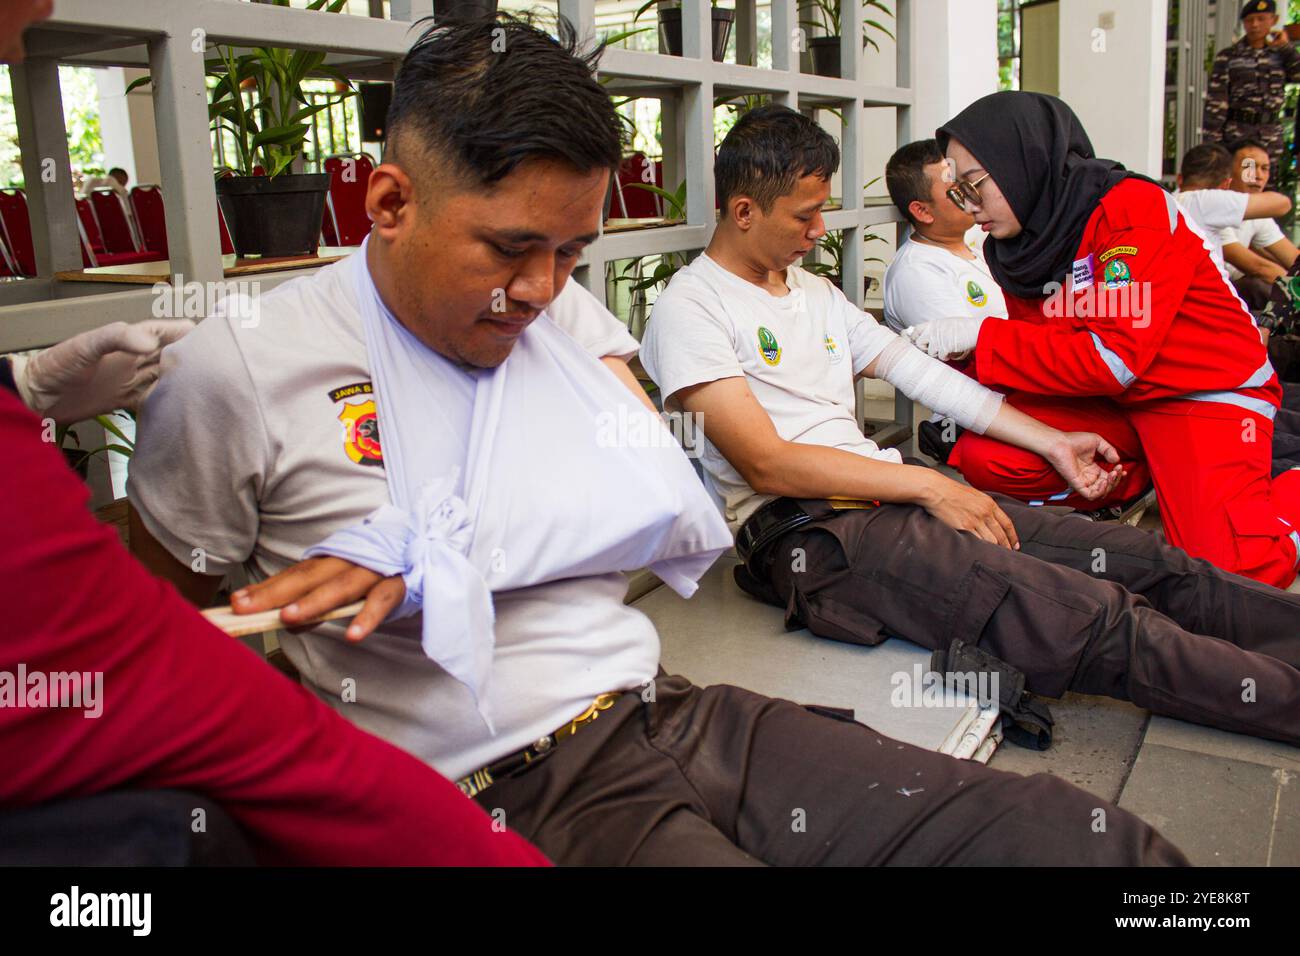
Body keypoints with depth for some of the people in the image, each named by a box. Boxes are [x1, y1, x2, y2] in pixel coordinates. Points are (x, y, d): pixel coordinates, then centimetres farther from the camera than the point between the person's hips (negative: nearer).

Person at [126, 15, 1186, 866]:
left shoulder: (557, 315, 12)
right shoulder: (238, 373, -3)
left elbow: (680, 514, 4)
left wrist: (431, 565, -11)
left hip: (674, 714, 6)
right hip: (513, 794, -5)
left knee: (1095, 843, -9)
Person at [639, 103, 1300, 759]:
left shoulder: (814, 292, 21)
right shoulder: (689, 309, -4)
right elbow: (769, 465, -13)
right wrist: (930, 486, -12)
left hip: (887, 496, 8)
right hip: (809, 534, -8)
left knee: (1145, 562, -4)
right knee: (1093, 620, -22)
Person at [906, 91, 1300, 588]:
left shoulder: (1134, 208, -19)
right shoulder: (1018, 244, 1)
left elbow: (1114, 358, -26)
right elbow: (1041, 347, 6)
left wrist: (979, 336, -24)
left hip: (1208, 392, -6)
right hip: (1108, 400, 6)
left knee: (1231, 571, -23)